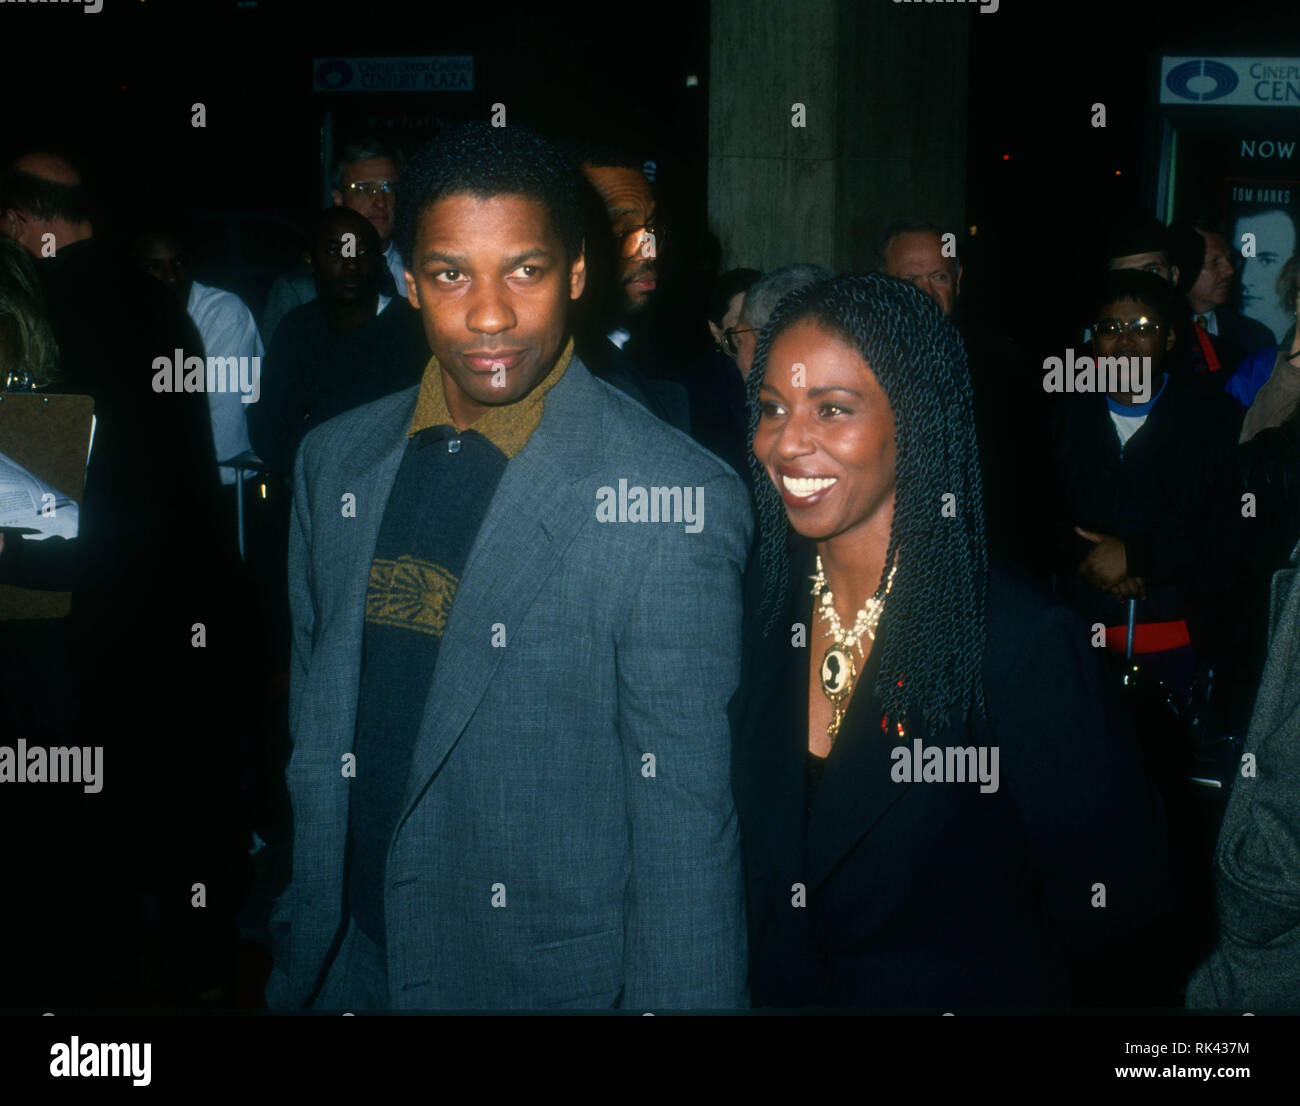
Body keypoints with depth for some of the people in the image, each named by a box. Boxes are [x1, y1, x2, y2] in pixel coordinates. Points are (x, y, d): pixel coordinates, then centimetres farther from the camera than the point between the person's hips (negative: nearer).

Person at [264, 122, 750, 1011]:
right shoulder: (336, 462, 0)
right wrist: (297, 955, 9)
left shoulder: (676, 502, -19)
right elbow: (315, 731, 7)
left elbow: (682, 823, -18)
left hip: (551, 978, -4)